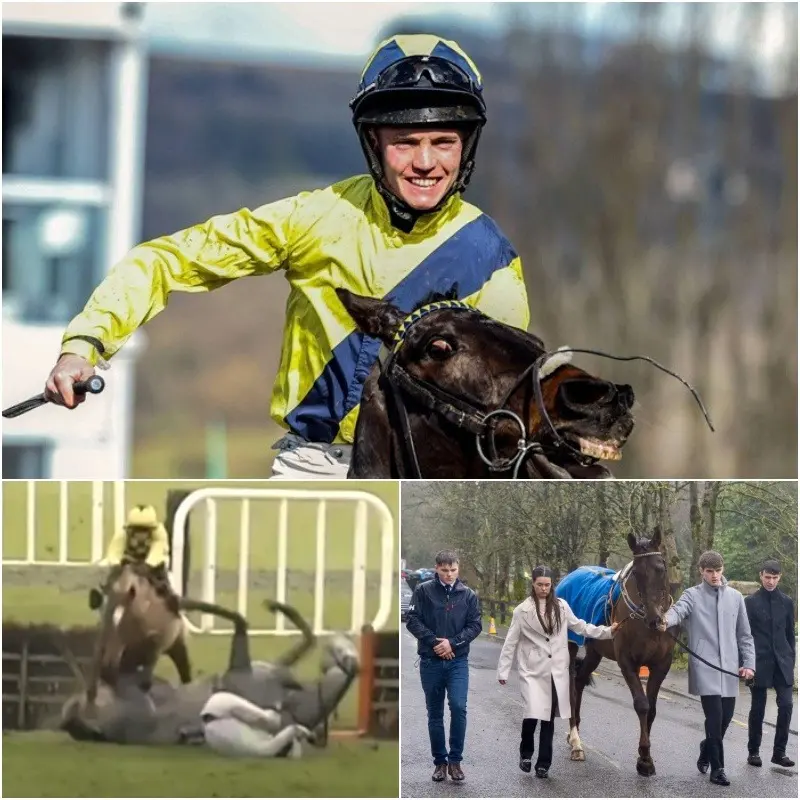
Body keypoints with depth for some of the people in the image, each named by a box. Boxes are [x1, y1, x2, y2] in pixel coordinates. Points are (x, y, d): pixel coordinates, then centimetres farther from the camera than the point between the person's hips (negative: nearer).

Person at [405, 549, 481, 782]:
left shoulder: (468, 595, 3)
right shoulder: (423, 591, -1)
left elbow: (475, 625, 1)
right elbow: (412, 620, -5)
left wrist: (452, 642, -13)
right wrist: (434, 642, -15)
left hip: (458, 661, 0)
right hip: (430, 662, 0)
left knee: (458, 706, -16)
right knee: (435, 713, 7)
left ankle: (455, 760, -5)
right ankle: (440, 762, 16)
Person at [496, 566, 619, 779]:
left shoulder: (561, 606, 4)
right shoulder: (522, 610, -3)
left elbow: (579, 626, 15)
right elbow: (510, 643, -1)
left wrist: (607, 631, 10)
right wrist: (503, 671, -2)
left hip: (557, 670, 3)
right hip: (533, 669, -3)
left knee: (549, 717, 6)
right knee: (533, 714, -13)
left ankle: (543, 763, 15)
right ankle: (526, 753, 13)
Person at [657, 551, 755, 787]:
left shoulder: (735, 597, 11)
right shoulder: (692, 595, 0)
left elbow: (744, 633, 14)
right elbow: (679, 609, -22)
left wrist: (749, 663, 6)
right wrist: (666, 620, -45)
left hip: (729, 666, 4)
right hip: (705, 666, -4)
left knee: (726, 717, 8)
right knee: (715, 717, -12)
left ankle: (706, 752, 35)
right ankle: (717, 769, -1)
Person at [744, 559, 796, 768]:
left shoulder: (786, 602, 8)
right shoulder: (751, 602, 0)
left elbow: (790, 634, 12)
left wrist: (791, 662, 9)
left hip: (782, 662, 2)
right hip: (760, 662, -2)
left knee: (786, 705, -7)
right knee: (757, 708, 4)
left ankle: (779, 751, 2)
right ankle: (753, 751, 16)